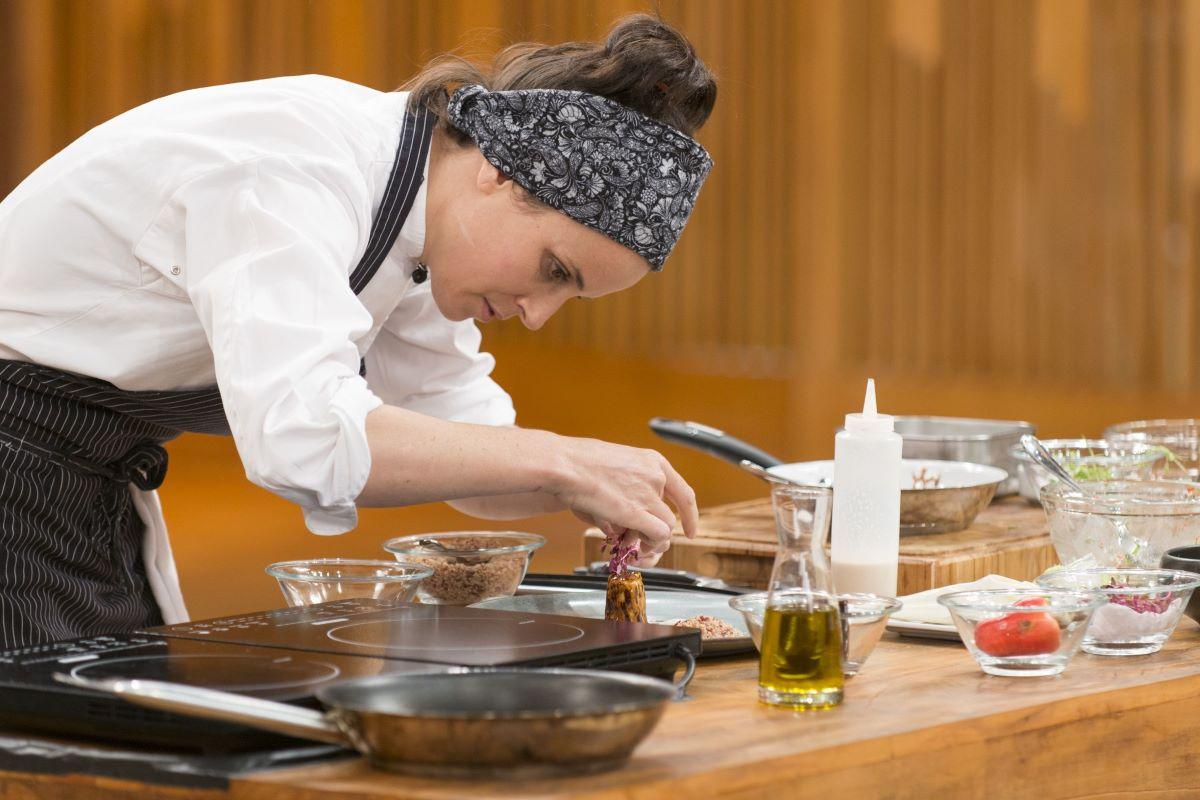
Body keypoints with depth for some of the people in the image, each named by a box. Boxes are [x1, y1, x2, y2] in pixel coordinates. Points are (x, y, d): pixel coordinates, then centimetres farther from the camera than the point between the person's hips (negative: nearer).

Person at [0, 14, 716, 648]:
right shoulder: (289, 172, -28)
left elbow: (469, 453, 6)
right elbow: (305, 435, -43)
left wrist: (598, 483, -14)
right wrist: (560, 462, -37)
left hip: (98, 489, 9)